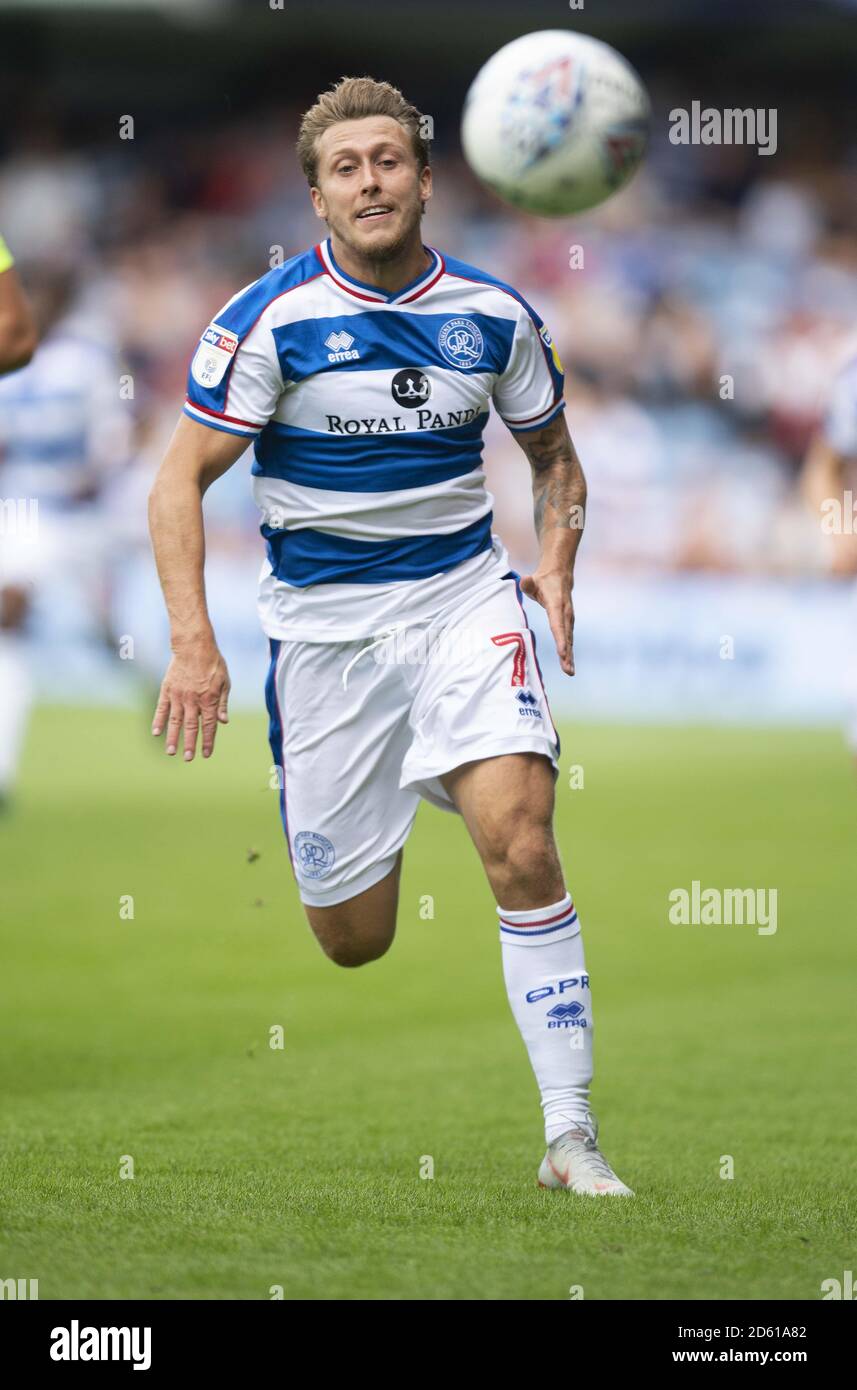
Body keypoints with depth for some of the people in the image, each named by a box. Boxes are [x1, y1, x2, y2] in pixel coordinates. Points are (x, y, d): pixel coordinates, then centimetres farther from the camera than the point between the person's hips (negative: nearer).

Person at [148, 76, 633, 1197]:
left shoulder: (495, 315, 0)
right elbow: (182, 478, -8)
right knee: (353, 939, 3)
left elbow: (553, 453, 16)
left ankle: (572, 1135, -20)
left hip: (463, 595, 1)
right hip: (322, 621, -1)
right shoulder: (271, 319, -9)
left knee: (517, 833, -25)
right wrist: (192, 640, -19)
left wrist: (556, 564, -2)